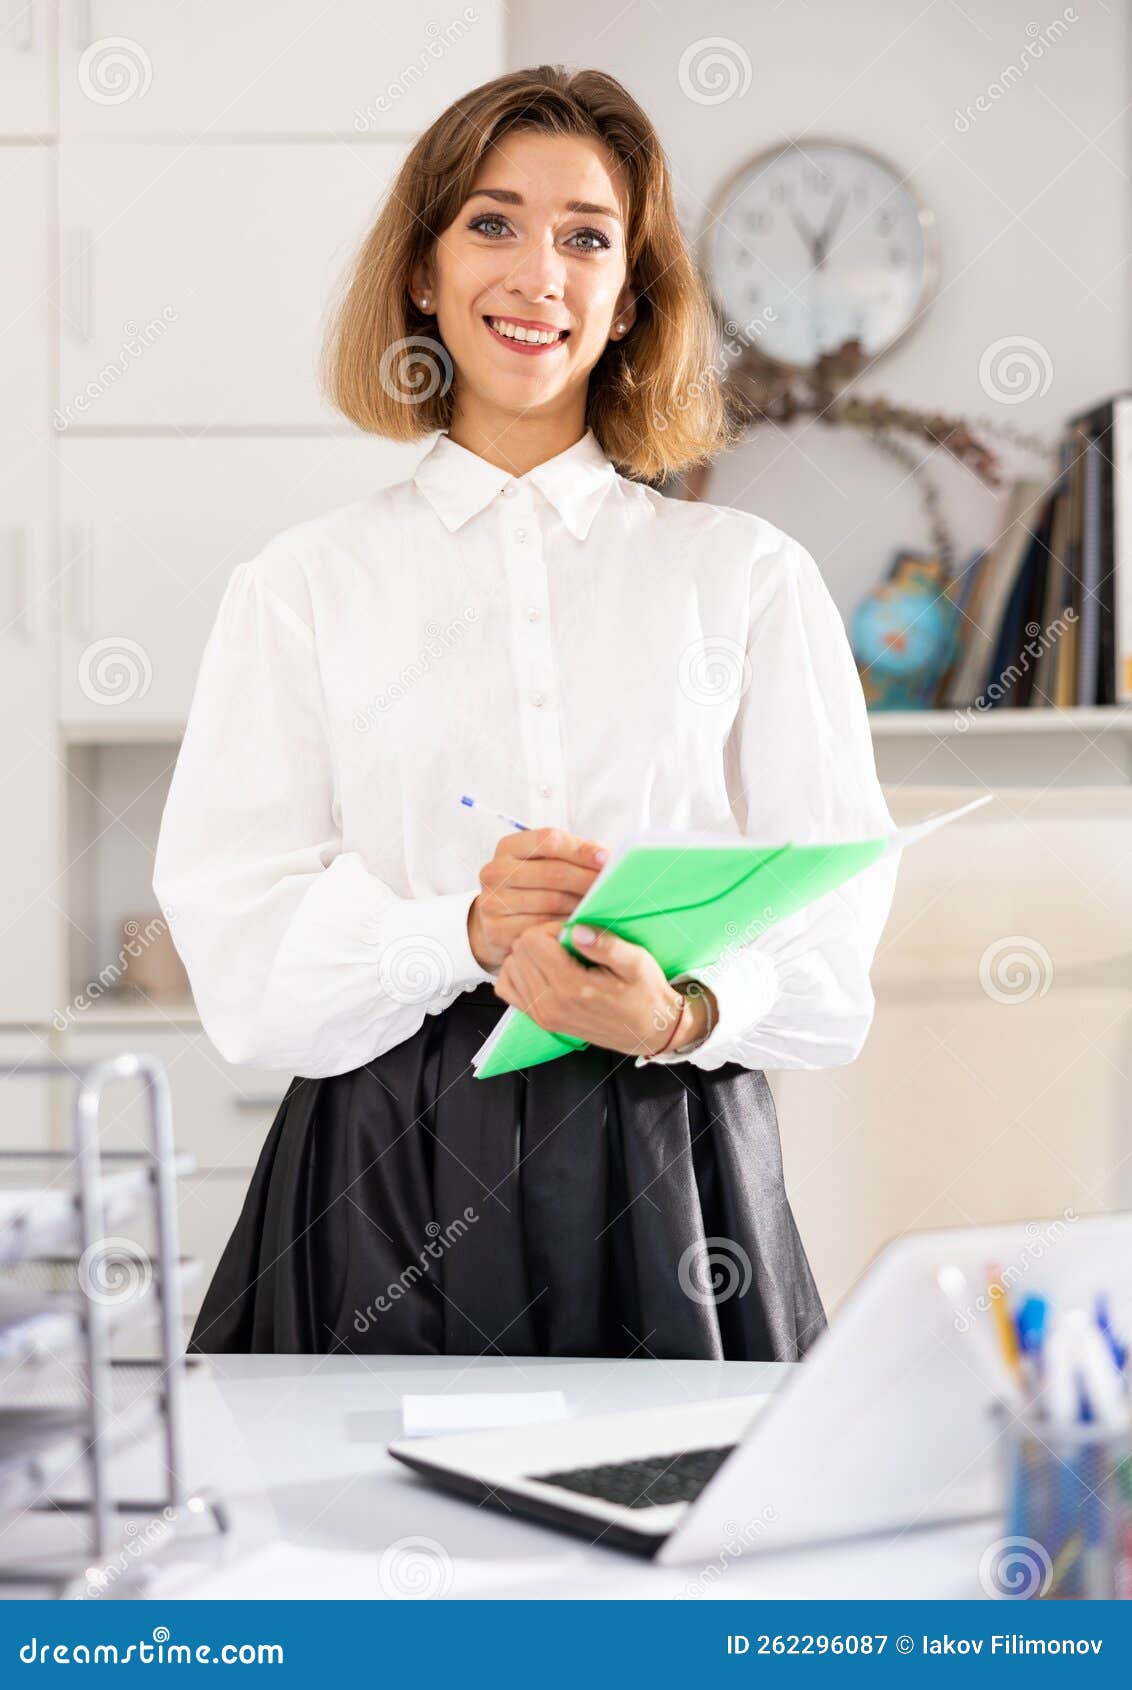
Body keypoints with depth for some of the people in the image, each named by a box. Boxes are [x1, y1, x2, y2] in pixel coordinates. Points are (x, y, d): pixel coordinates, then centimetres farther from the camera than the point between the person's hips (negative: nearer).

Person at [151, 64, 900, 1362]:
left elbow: (836, 922, 1)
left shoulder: (749, 576, 8)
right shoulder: (302, 587, 7)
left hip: (670, 1184, 1)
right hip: (387, 1188, 0)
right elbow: (240, 953, -3)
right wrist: (465, 933, -19)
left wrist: (686, 1012, -18)